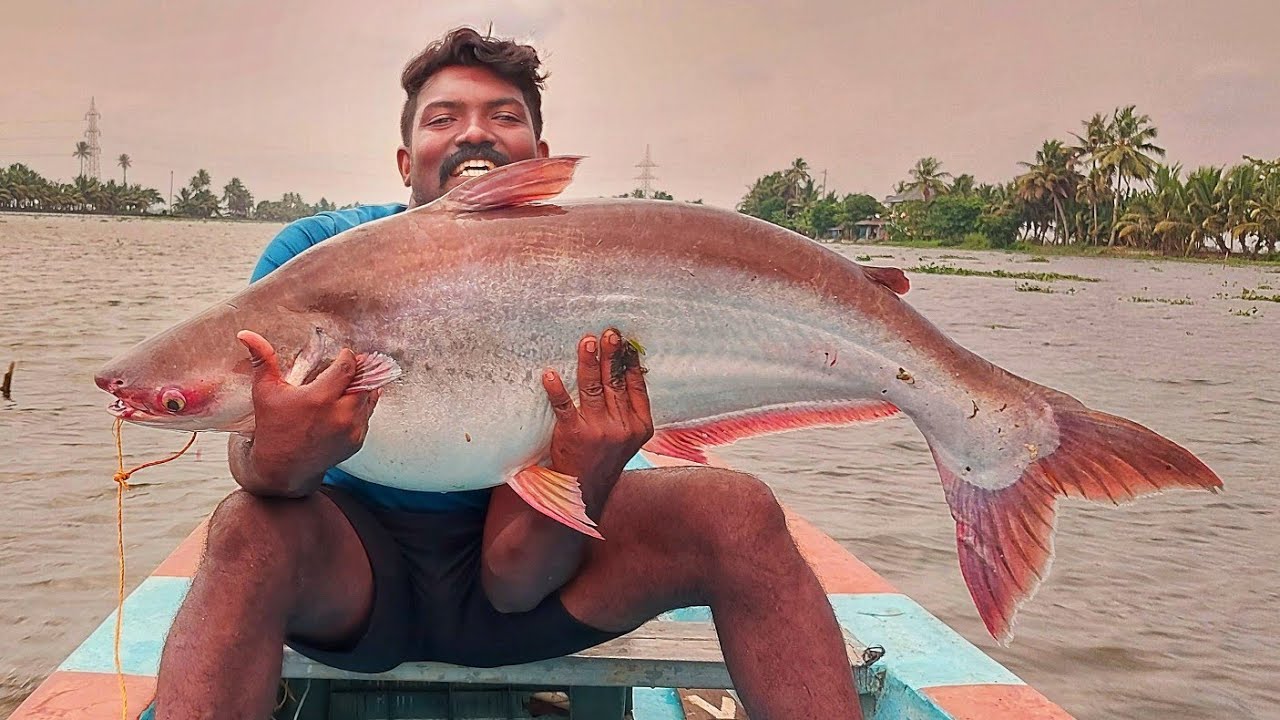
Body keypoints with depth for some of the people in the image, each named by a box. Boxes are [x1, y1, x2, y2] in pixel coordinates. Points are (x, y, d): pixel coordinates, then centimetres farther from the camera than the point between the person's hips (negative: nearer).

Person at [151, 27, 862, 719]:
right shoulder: (314, 252, -9)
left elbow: (512, 580, -14)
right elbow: (252, 471, -17)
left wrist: (586, 479, -36)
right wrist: (276, 463, -42)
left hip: (500, 579, 1)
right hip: (353, 563, 0)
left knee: (739, 511, -21)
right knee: (249, 527, -36)